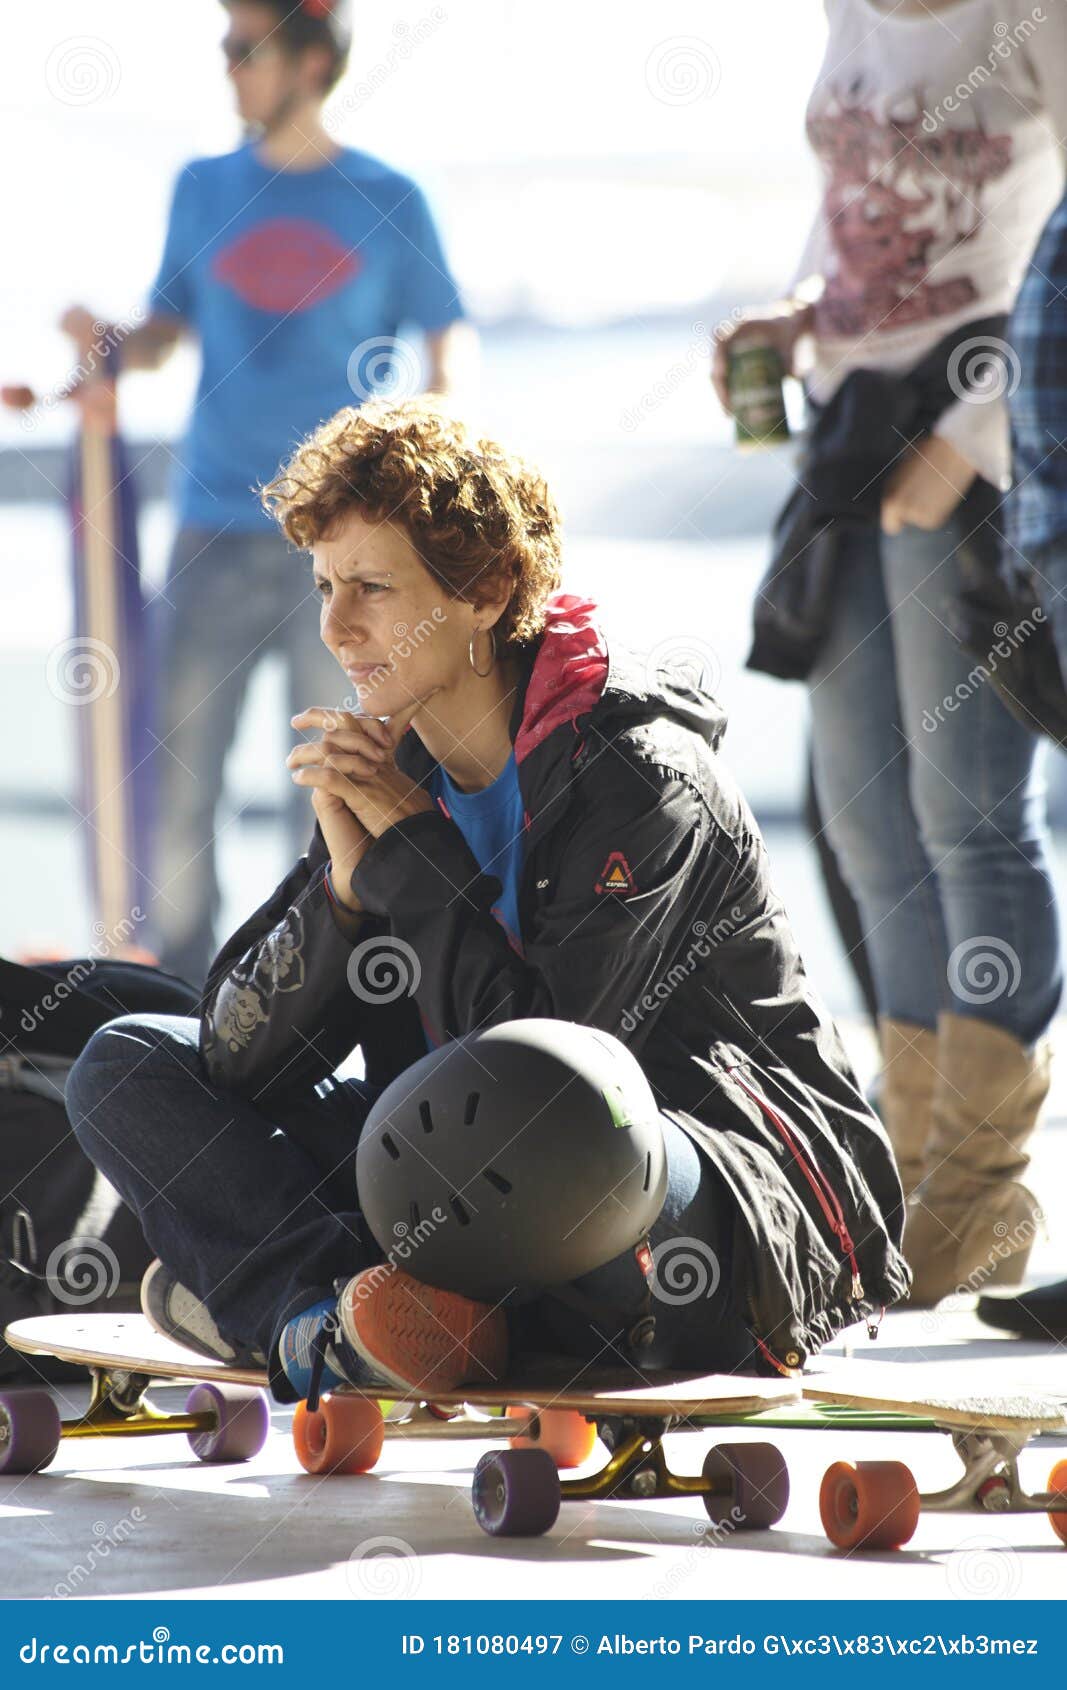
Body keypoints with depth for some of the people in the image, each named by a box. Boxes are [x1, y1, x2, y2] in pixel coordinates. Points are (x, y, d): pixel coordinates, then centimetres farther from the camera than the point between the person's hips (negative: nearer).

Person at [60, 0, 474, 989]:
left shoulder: (387, 201, 3)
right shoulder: (204, 191, 10)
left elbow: (450, 337, 6)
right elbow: (165, 332, 13)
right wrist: (106, 345, -7)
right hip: (217, 527, 2)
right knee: (180, 763, -2)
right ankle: (179, 976, 8)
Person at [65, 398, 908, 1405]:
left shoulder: (641, 776, -16)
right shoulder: (387, 771, 4)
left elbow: (552, 1063, -25)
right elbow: (242, 1064, 0)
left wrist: (410, 852, -18)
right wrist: (344, 886, -16)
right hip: (479, 1189, 8)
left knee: (537, 1115, -44)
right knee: (126, 1067, 1)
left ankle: (256, 1286, -18)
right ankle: (336, 1312, -26)